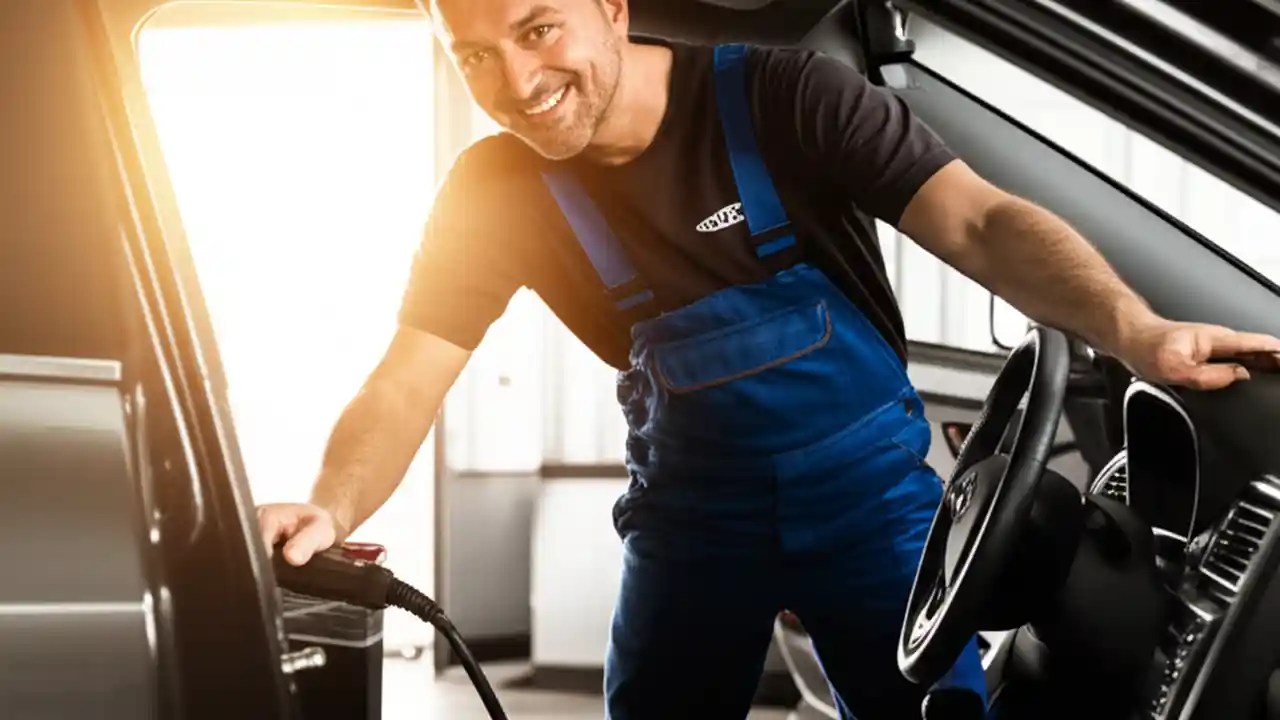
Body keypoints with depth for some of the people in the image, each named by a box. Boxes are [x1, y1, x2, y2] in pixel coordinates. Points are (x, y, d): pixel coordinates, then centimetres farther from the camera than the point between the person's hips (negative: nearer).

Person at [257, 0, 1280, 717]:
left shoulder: (784, 98, -19)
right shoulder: (497, 193, -10)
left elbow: (981, 221, -26)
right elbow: (408, 377, -12)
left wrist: (1135, 331, -45)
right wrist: (332, 509, -34)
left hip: (870, 483, -2)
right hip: (695, 507, 2)